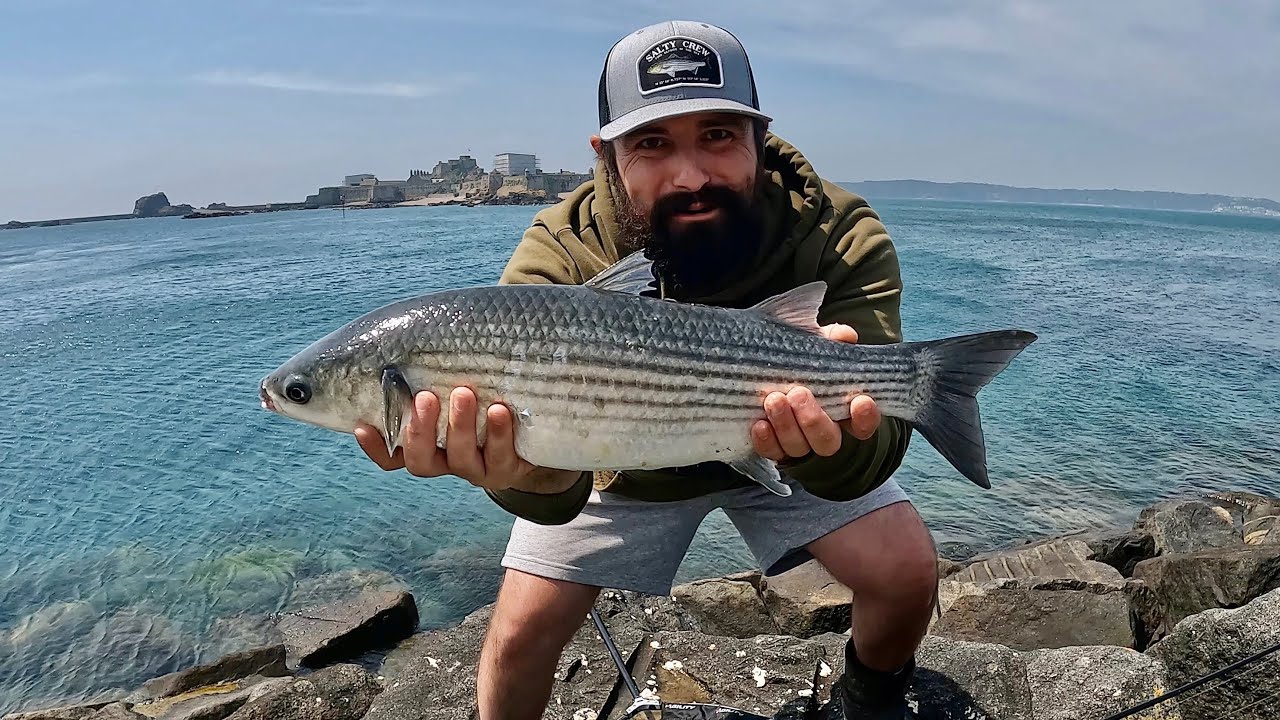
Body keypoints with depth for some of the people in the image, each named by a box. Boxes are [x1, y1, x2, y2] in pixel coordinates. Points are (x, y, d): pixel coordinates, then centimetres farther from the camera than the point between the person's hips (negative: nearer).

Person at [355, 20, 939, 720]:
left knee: (906, 571, -12)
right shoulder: (556, 259, -29)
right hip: (625, 461, 0)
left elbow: (863, 466, -36)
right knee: (520, 632, -6)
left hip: (779, 452, 1)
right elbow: (558, 499, -38)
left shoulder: (841, 236, -28)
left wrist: (827, 442, -60)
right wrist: (532, 477, -62)